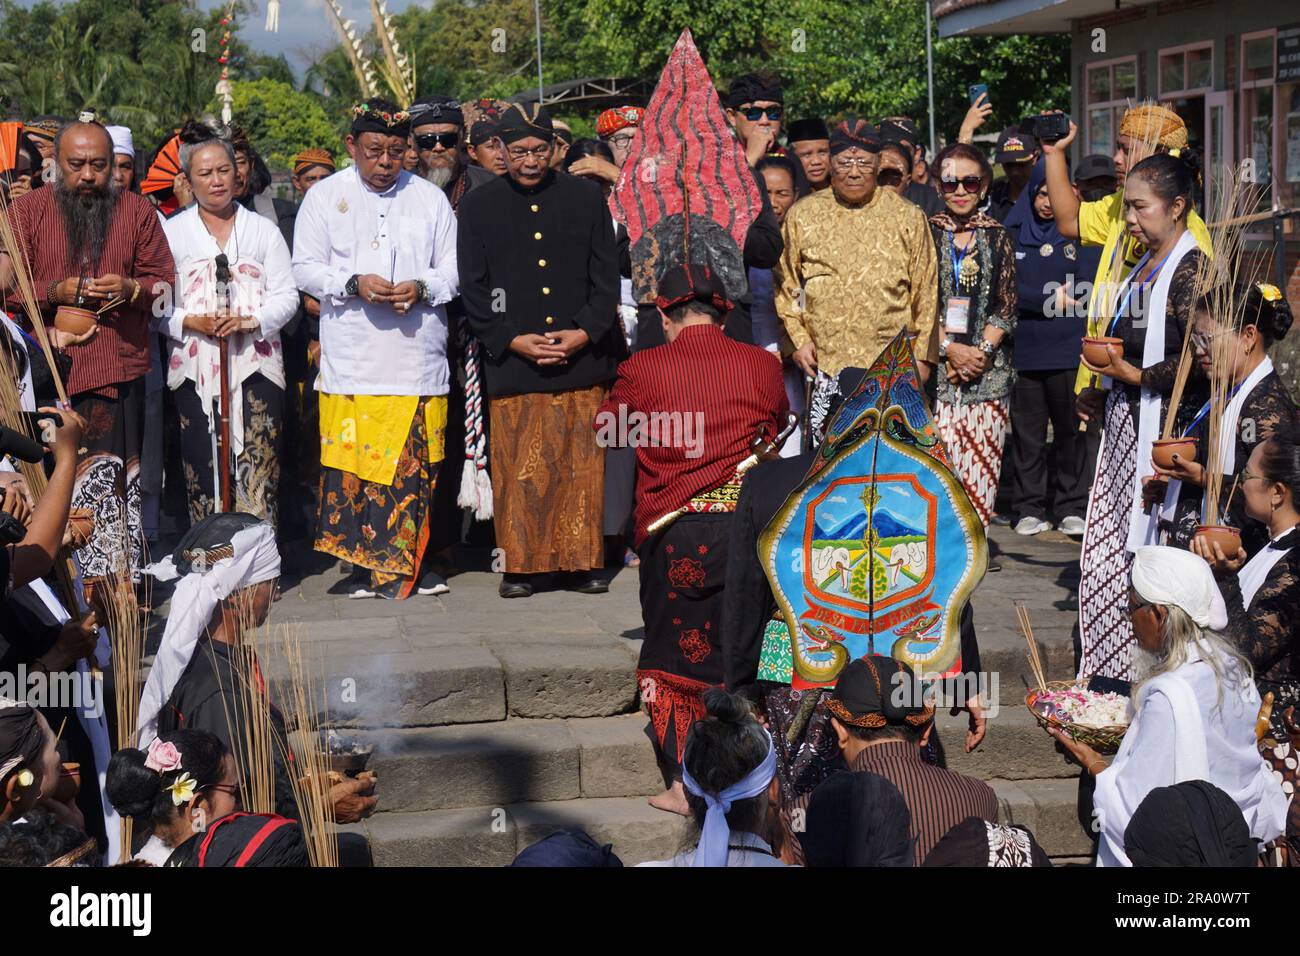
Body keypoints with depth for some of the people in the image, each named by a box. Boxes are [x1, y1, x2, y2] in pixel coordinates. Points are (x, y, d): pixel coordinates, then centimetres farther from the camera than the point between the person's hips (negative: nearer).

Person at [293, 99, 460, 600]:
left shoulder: (430, 198, 11)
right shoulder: (325, 196, 8)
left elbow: (454, 269, 11)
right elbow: (305, 268, 4)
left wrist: (421, 288, -10)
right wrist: (355, 283, -13)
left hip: (417, 355, 1)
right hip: (350, 359, -1)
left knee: (412, 463, -3)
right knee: (350, 457, -6)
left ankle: (401, 565, 2)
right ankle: (363, 563, 1)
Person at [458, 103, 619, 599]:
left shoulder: (586, 199, 9)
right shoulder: (480, 207, 7)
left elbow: (606, 277, 8)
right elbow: (473, 288, 5)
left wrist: (586, 332, -7)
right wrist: (512, 339, -8)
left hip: (581, 358, 1)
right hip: (512, 363, -1)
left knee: (582, 464, 2)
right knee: (517, 468, -2)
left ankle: (583, 562, 10)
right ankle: (520, 565, 6)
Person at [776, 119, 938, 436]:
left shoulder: (908, 218, 8)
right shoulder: (802, 216, 9)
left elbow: (926, 292, 9)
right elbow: (784, 285, 12)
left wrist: (923, 355, 4)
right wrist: (798, 338, 2)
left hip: (891, 369, 0)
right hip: (824, 365, 1)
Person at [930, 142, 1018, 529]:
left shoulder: (997, 236, 9)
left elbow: (1006, 308, 6)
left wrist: (981, 352, -8)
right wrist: (951, 349, -10)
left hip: (988, 367, 1)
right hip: (935, 365, -1)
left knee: (982, 461, -1)